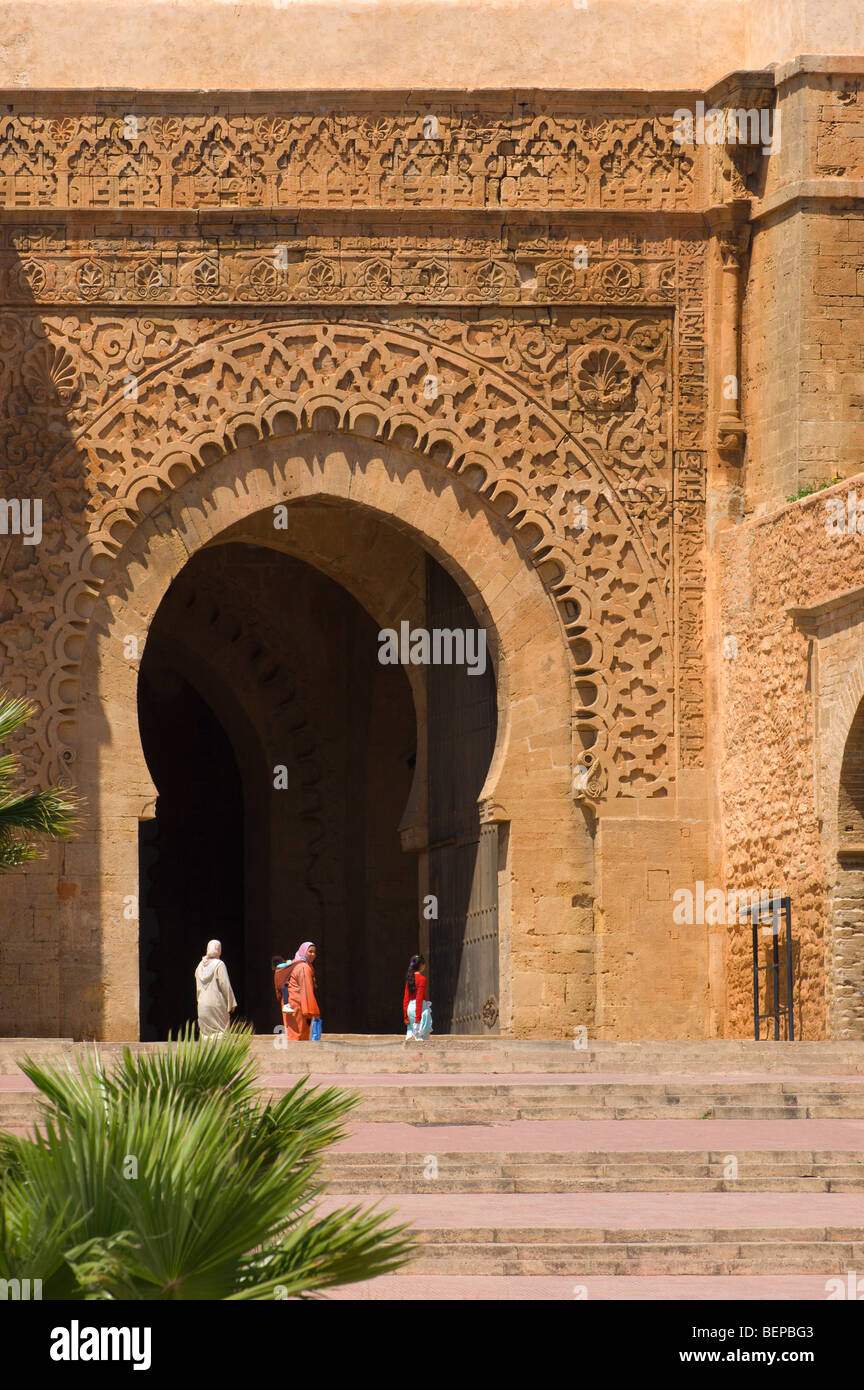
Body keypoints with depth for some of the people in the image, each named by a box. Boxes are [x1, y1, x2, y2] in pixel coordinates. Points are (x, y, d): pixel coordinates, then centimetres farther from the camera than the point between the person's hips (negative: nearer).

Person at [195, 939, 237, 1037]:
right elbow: (225, 985, -10)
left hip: (202, 1004, 5)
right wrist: (232, 1003, -5)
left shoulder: (201, 965, 8)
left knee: (206, 1033, 7)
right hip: (217, 1002, -5)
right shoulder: (219, 965, -9)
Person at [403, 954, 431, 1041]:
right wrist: (418, 1016, -17)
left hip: (410, 1007, 7)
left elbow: (406, 998, 10)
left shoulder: (409, 978, 9)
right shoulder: (422, 978, -10)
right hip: (421, 1007, -7)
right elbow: (419, 998, -15)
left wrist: (405, 1016, 13)